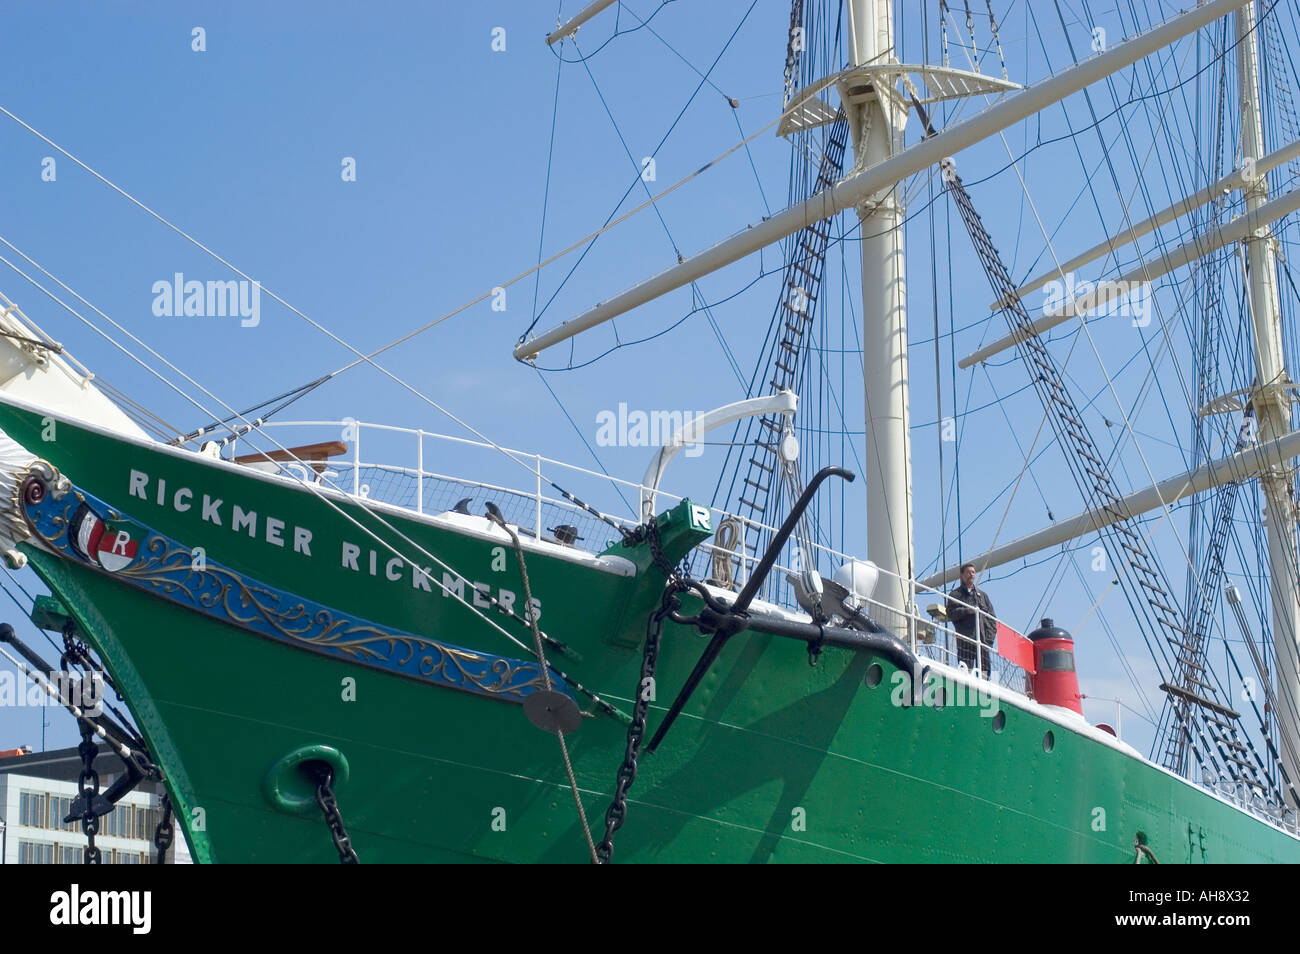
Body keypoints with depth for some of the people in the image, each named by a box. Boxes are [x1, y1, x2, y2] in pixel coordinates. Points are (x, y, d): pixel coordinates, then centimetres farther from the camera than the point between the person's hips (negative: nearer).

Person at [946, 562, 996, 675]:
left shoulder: (982, 594, 24)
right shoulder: (955, 594, 12)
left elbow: (991, 617, 19)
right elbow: (950, 613, -2)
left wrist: (990, 635, 6)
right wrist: (967, 611, -13)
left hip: (983, 639, 4)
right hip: (965, 639, -4)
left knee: (984, 670, -1)